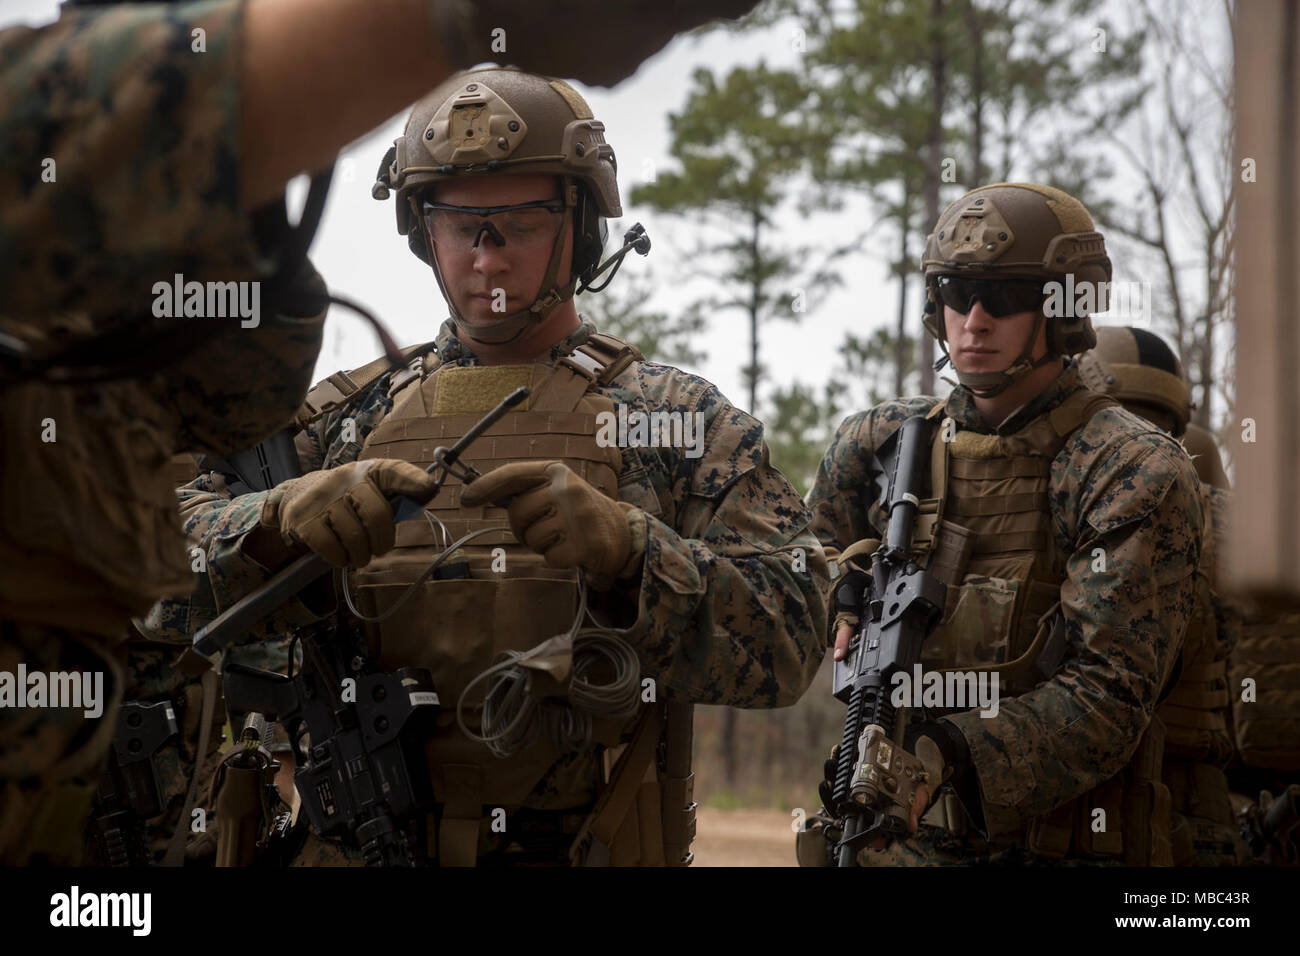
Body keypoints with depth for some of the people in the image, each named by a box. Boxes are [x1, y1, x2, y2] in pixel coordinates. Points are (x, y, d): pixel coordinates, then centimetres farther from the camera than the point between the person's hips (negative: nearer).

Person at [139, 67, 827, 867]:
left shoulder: (685, 422, 11)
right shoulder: (344, 420, 16)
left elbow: (786, 645, -1)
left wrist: (626, 549, -16)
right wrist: (283, 523, -15)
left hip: (591, 850, -2)